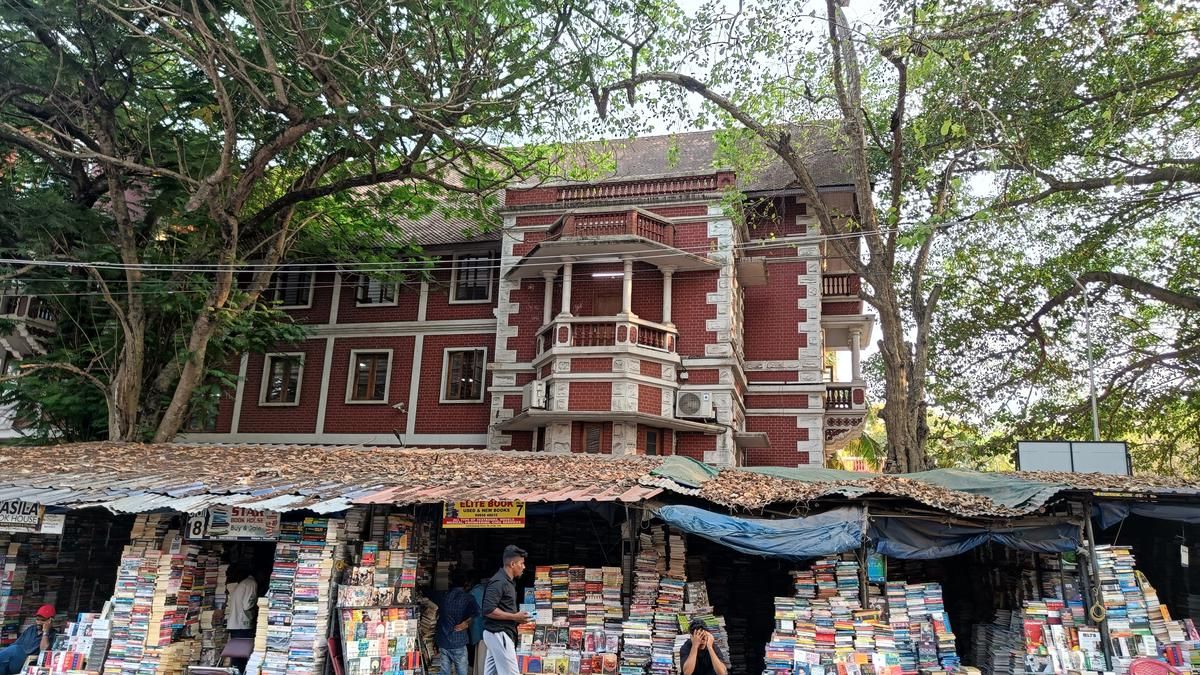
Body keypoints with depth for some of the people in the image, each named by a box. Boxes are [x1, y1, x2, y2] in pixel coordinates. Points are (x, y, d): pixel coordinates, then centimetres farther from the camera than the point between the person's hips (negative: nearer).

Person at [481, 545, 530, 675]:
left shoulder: (507, 581, 15)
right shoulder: (499, 582, -17)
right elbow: (488, 610, -24)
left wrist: (517, 617, 8)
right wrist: (515, 617, -18)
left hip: (498, 634, 10)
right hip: (498, 634, -10)